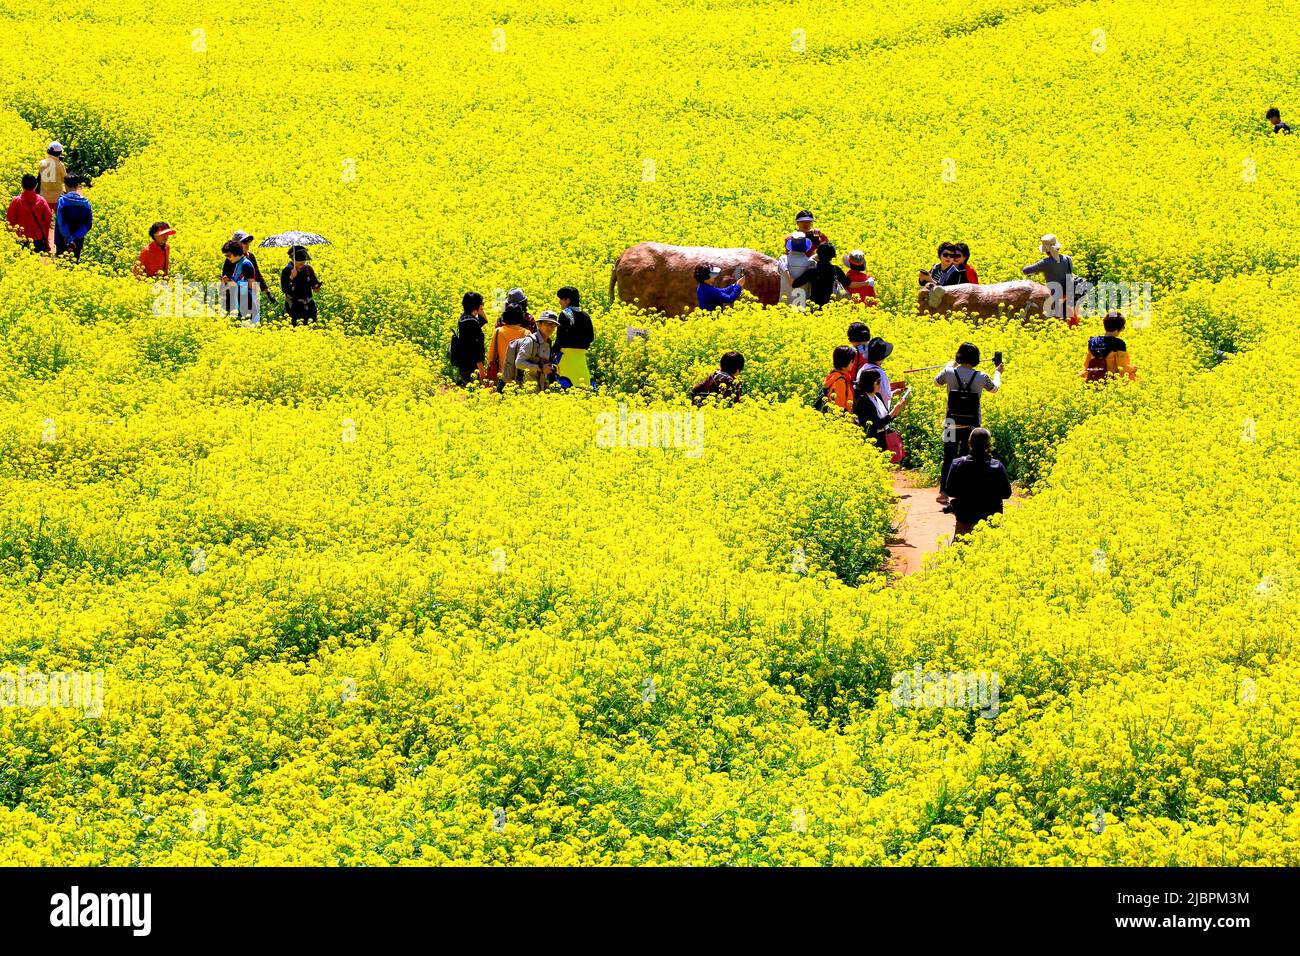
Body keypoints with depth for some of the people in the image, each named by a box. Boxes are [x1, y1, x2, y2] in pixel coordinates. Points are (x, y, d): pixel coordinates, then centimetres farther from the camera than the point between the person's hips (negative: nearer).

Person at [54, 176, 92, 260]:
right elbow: (88, 224, -7)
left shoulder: (62, 200, -13)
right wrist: (75, 237, -14)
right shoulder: (85, 202, -3)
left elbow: (60, 222, -21)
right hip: (78, 243, 3)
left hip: (62, 241, -3)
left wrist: (69, 239, -22)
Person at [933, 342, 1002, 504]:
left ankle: (944, 493, 3)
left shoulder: (949, 373, -10)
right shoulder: (981, 377, -9)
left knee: (949, 458, 7)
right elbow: (994, 388, 14)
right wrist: (997, 373, 35)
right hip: (972, 425, 0)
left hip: (952, 424, 0)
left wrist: (949, 365, 30)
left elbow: (937, 381, 14)